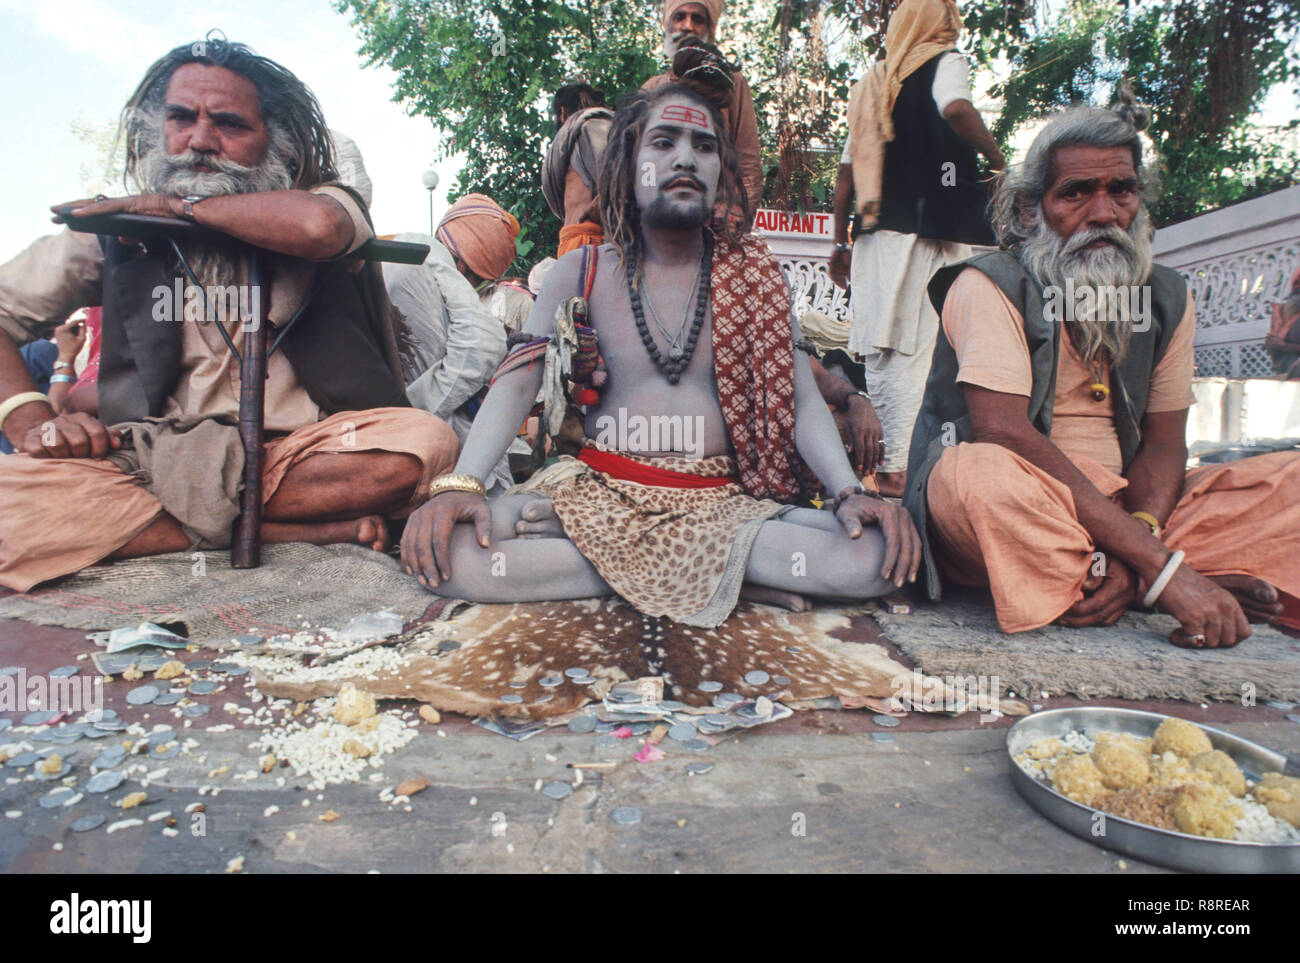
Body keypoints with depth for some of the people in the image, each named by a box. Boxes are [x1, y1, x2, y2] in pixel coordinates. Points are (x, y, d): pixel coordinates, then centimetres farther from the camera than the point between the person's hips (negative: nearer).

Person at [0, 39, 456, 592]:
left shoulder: (318, 203, 5)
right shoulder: (116, 228, 12)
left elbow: (318, 227, -22)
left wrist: (178, 204, -6)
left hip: (298, 453, -1)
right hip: (152, 458, 2)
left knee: (423, 442, -30)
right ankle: (312, 532, -22)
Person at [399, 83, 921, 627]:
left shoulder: (752, 272, 7)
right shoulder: (581, 272, 6)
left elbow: (801, 398, 2)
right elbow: (518, 381, -2)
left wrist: (849, 493, -16)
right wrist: (460, 485, -19)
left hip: (721, 502, 1)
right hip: (599, 494, 0)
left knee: (882, 555, -24)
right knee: (442, 550, -26)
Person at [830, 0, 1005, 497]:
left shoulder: (872, 81, 23)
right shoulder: (945, 61, 7)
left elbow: (847, 168, 18)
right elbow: (955, 109, -16)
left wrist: (841, 241, 20)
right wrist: (999, 160, -4)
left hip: (877, 231, 6)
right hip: (933, 224, -5)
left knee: (882, 348, 6)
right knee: (920, 346, -10)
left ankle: (878, 459, 9)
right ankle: (900, 465, -14)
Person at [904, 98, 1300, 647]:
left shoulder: (1167, 298, 10)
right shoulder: (989, 286, -9)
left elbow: (1162, 445, 5)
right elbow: (1004, 435, -23)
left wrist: (1137, 546, -18)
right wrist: (1158, 562, -27)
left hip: (1122, 511, 6)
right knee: (979, 474, -38)